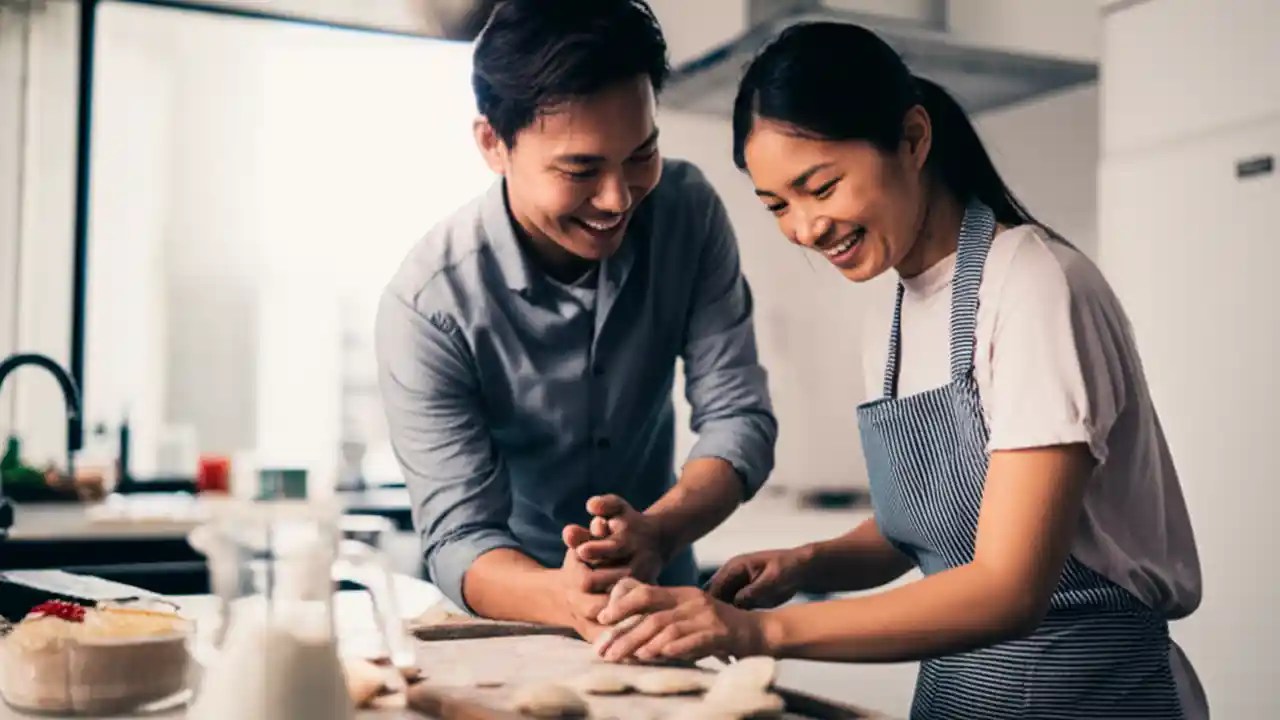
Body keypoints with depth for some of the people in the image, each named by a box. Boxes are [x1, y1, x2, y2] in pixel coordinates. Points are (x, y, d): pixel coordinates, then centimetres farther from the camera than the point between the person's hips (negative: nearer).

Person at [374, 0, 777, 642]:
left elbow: (740, 418, -12)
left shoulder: (688, 212, -12)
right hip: (521, 611, -1)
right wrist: (566, 599, -41)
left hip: (665, 596, 1)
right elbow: (457, 539, -21)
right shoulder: (428, 303, -22)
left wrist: (657, 532, -32)